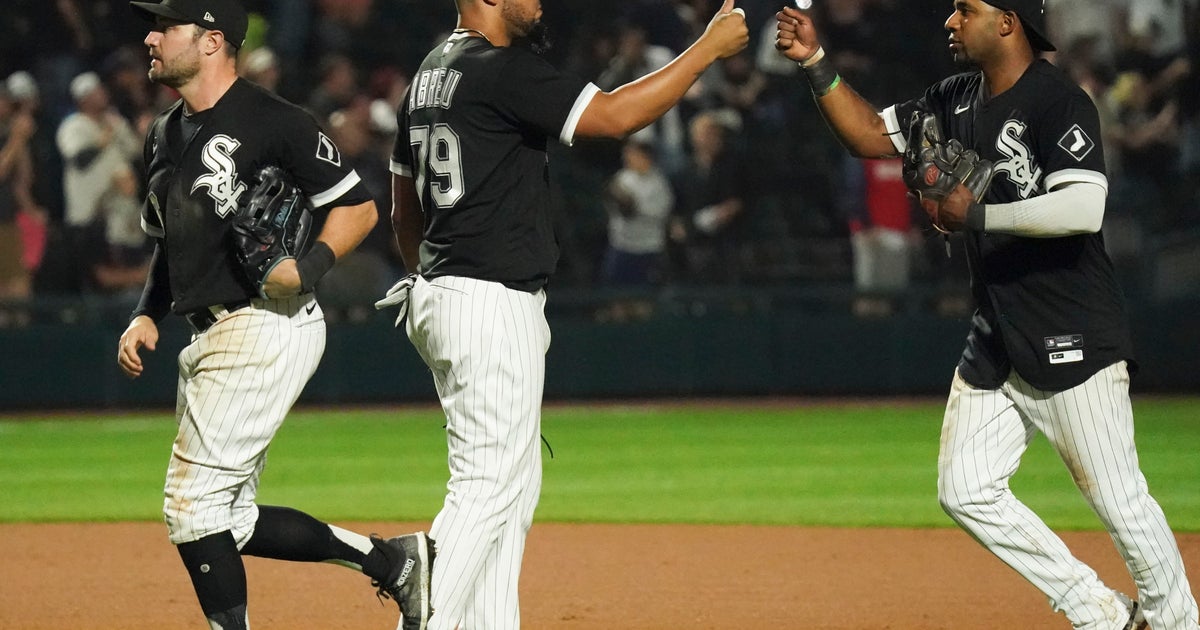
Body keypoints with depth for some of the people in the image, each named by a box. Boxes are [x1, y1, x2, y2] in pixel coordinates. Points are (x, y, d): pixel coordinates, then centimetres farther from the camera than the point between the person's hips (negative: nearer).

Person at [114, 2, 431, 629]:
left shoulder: (274, 122, -10)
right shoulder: (164, 135, 16)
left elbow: (358, 206, -7)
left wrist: (310, 266, -23)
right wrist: (146, 315, 12)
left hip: (267, 326, -10)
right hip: (209, 338, 10)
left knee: (193, 503, -12)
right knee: (224, 523, 10)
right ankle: (391, 559, 19)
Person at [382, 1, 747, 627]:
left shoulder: (428, 76, 15)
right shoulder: (502, 70, -15)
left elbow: (404, 214, 21)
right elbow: (613, 115, -22)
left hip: (440, 299, 10)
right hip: (493, 305, -10)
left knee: (516, 482, 14)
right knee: (487, 484, -10)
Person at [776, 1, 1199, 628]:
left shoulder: (1059, 103, -16)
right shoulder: (956, 100, 10)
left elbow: (1083, 208, -28)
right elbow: (870, 134, 15)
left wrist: (975, 214, -22)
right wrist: (816, 63, 2)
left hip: (1072, 341, -9)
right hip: (994, 340, 9)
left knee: (1119, 499, -3)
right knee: (966, 492, 4)